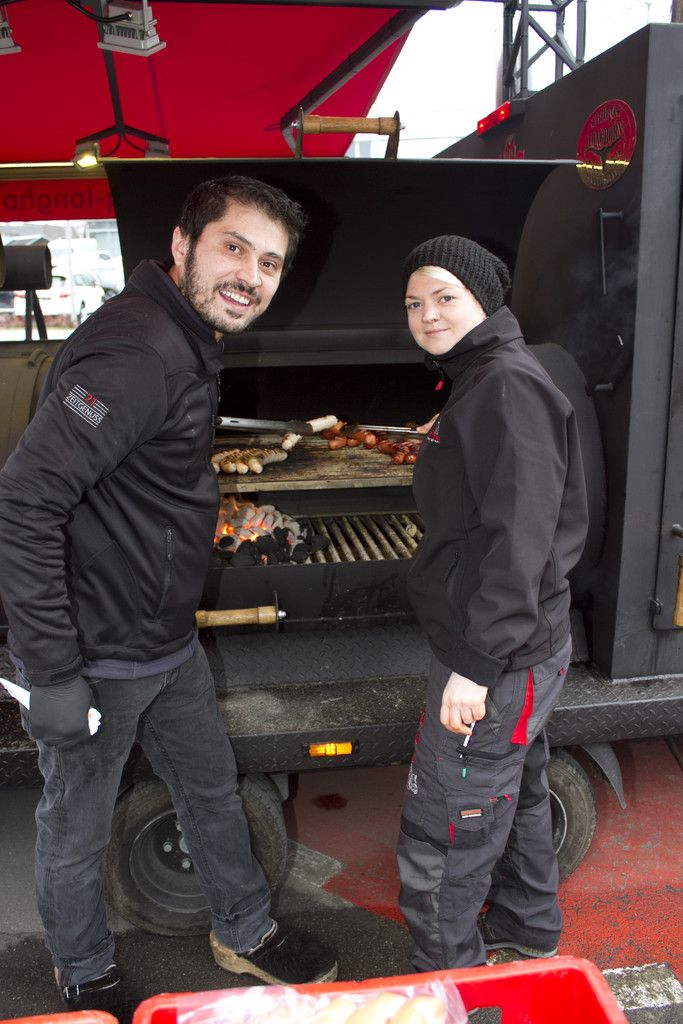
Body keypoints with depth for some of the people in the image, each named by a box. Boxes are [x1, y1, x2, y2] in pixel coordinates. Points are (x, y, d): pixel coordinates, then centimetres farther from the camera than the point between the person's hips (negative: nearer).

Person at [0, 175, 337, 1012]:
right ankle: (86, 978, 41)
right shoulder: (136, 351, -26)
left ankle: (245, 934, 45)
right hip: (95, 659, -9)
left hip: (168, 643, 10)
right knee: (76, 828, 15)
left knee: (212, 790, 23)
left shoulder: (191, 345, 6)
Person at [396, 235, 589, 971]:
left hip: (497, 661, -11)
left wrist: (478, 664, -26)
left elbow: (519, 535, -27)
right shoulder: (478, 384, 14)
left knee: (441, 836, 2)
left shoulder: (508, 386, -19)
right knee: (515, 793, 27)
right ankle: (525, 926, 49)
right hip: (519, 650, 11)